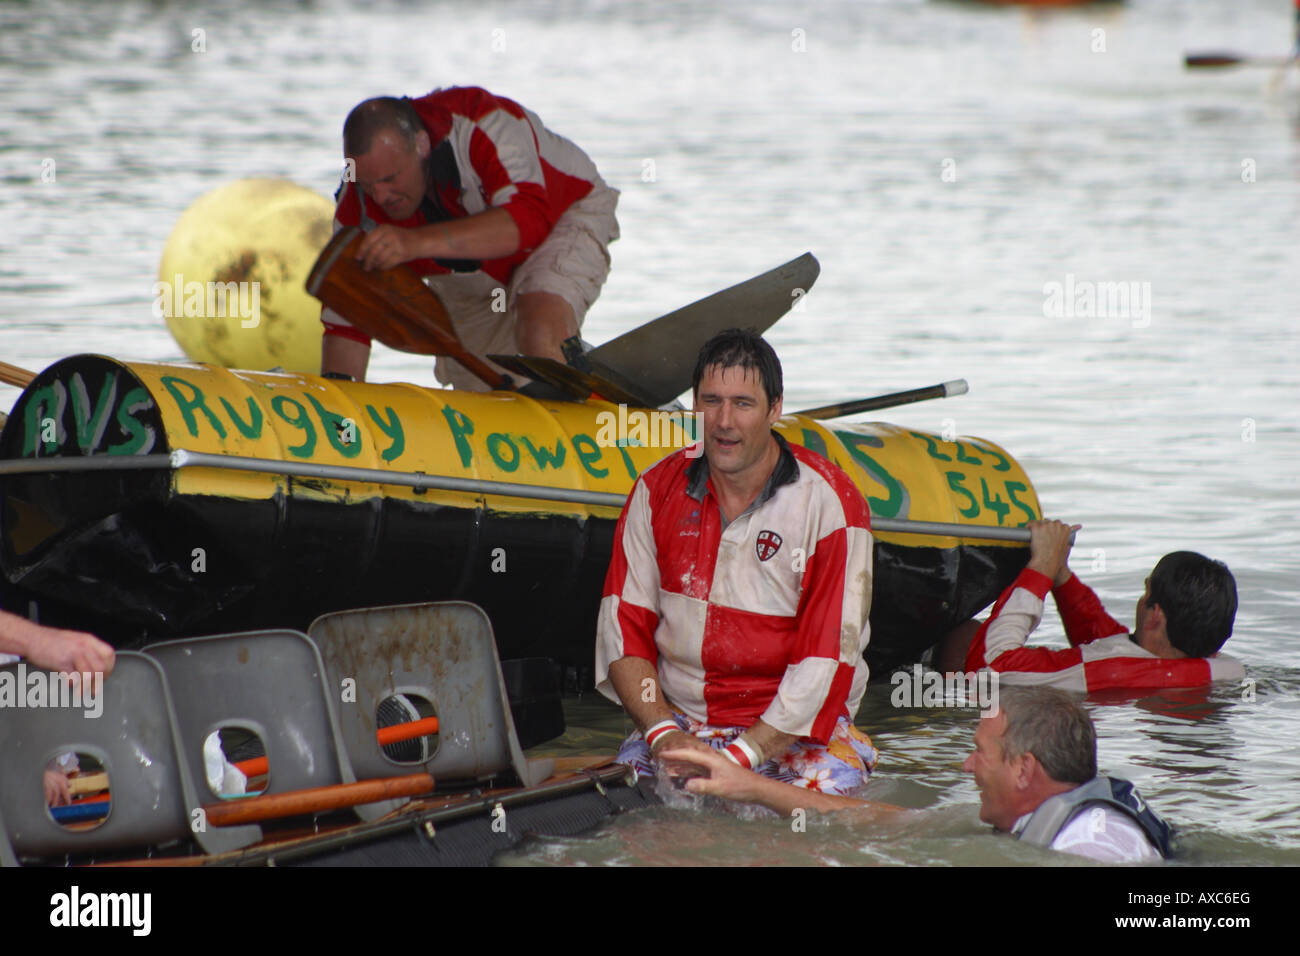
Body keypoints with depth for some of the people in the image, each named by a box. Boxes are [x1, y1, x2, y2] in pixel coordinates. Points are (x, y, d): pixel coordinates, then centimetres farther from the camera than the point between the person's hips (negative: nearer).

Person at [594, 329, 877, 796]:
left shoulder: (829, 503, -7)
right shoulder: (658, 491, 6)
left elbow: (829, 656, -12)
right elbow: (624, 625, 5)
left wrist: (743, 755, -20)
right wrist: (662, 732, -11)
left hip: (796, 728, -2)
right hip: (681, 718, 2)